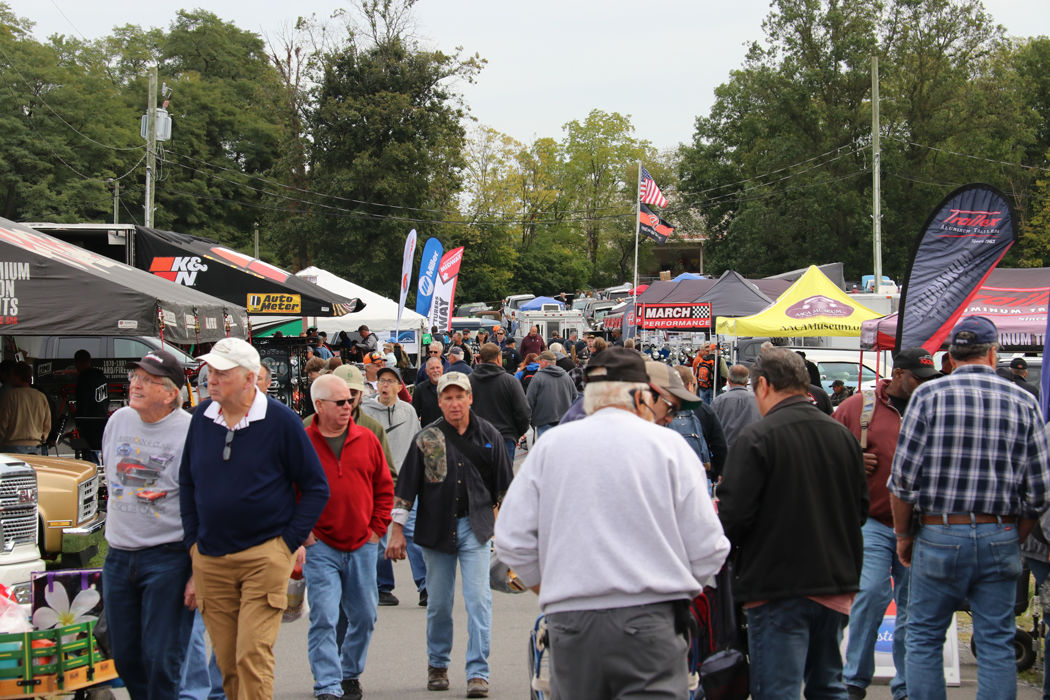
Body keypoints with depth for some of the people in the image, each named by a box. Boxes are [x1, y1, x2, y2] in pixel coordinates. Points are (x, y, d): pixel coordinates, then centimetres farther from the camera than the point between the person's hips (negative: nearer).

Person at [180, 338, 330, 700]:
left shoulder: (281, 420, -7)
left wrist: (289, 541, -6)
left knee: (253, 655, -12)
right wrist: (193, 539, 9)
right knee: (227, 662, 7)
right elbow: (187, 482, 17)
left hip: (264, 556, -4)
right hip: (210, 559, 4)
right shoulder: (202, 418, 5)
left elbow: (316, 487, -1)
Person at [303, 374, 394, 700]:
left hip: (362, 545, 3)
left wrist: (377, 529, 5)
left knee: (364, 615, 10)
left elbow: (384, 487, 11)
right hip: (320, 547, -3)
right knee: (324, 618, -9)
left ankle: (350, 674, 29)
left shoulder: (367, 440, 5)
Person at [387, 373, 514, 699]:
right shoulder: (427, 439, -1)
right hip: (436, 527, 0)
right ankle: (437, 665, 28)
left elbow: (504, 485, 10)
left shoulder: (488, 436, 2)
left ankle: (478, 673, -4)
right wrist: (397, 530, -1)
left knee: (479, 600, -8)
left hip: (475, 526, 0)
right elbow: (406, 486, 1)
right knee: (438, 603, 9)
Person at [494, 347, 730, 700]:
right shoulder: (669, 445, 2)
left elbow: (512, 540, 6)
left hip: (570, 624, 3)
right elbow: (706, 551, 0)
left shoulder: (550, 445, 8)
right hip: (650, 623, -2)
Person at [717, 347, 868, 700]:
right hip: (836, 585, 6)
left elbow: (734, 516, -17)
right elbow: (861, 509, 14)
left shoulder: (755, 439, -14)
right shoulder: (843, 436, 6)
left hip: (778, 590, -6)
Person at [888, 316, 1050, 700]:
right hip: (1000, 539, 2)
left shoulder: (929, 395, -5)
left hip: (940, 536, -2)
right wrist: (1014, 538, 15)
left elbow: (903, 477, -7)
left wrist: (903, 534, 6)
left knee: (924, 638, 9)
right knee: (997, 644, 8)